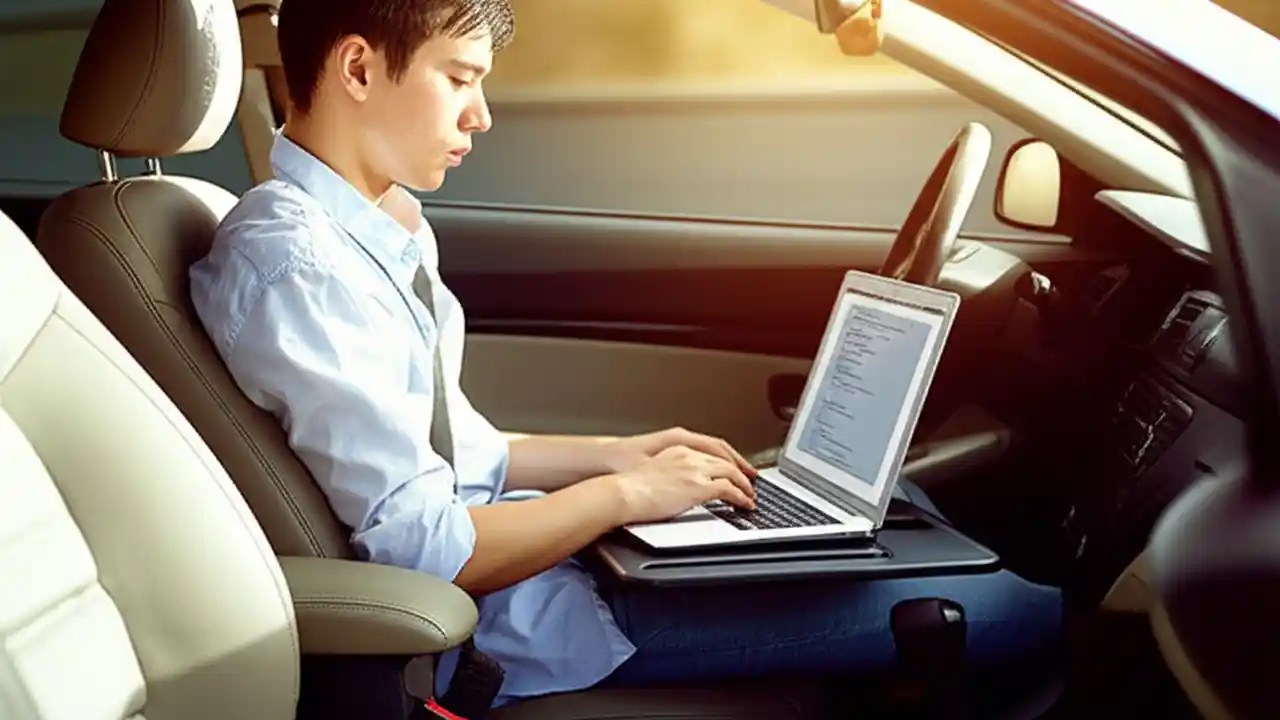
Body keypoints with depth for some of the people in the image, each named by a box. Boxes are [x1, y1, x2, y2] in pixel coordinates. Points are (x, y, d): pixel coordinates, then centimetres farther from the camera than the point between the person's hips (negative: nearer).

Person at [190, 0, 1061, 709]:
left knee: (882, 503, 16)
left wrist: (609, 453, 3)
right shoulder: (294, 264, -22)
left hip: (512, 545, 10)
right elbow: (420, 550, -26)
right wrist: (621, 493, -16)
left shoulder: (376, 227, 8)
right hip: (494, 618, -10)